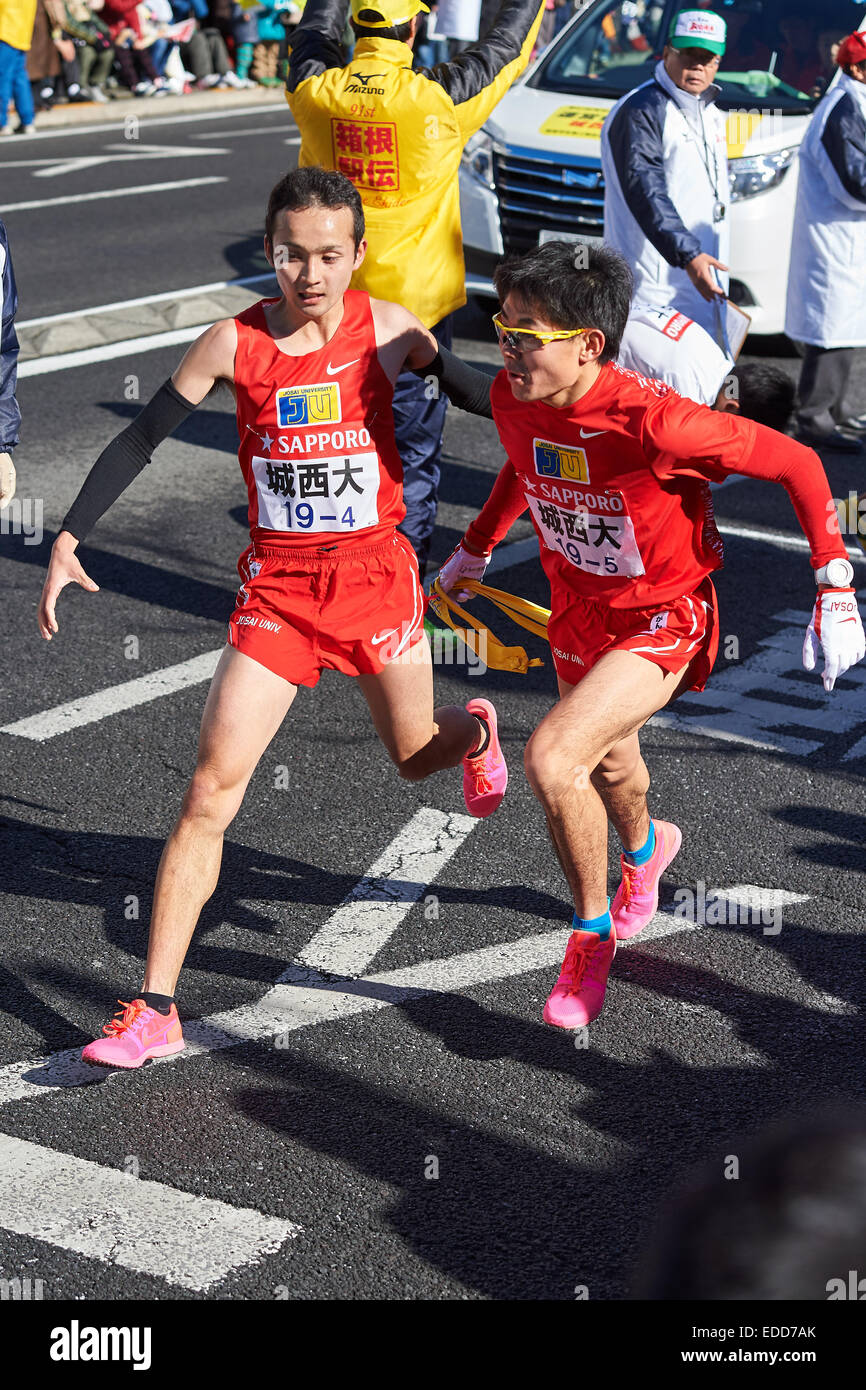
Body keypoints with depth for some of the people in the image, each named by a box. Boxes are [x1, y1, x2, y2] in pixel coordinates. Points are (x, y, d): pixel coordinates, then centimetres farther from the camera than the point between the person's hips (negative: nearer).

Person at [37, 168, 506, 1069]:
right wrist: (69, 538, -9)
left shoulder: (387, 330, -7)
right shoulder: (234, 342, -8)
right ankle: (154, 1011, -3)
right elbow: (142, 438, -2)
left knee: (415, 757, 18)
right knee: (210, 790, -9)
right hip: (275, 589, 0)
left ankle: (476, 730, 60)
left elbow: (480, 392, 9)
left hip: (377, 578, 1)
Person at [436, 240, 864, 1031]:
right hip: (579, 607, 6)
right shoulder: (512, 398, -14)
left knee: (551, 759, -23)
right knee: (608, 763, 27)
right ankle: (644, 850, 65)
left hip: (663, 622, -6)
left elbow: (797, 464, -22)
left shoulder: (653, 422, -34)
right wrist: (476, 550, 20)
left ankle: (592, 931, 3)